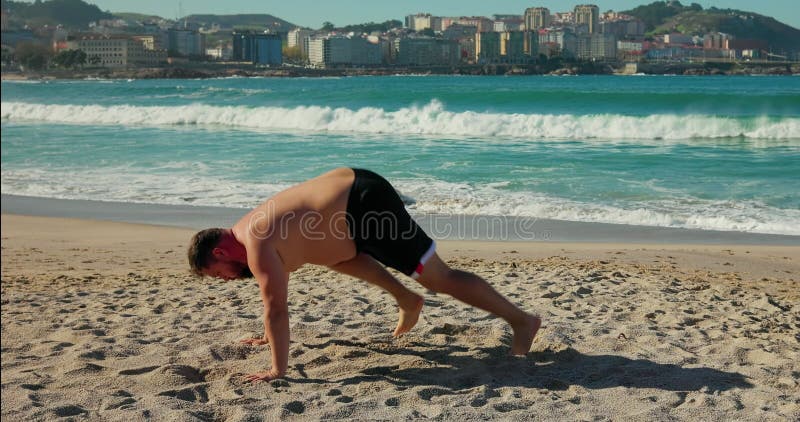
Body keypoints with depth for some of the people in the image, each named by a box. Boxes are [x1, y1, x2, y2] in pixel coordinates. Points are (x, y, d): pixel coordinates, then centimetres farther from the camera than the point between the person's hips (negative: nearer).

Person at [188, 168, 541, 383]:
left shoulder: (257, 247, -12)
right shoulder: (249, 228, 17)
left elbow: (276, 308, -15)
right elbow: (273, 289, 31)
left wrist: (278, 369, -10)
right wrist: (266, 336, 36)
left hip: (369, 205, -10)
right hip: (360, 189, 10)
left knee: (440, 278, -2)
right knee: (330, 248, 33)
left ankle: (521, 319, 6)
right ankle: (407, 299, 29)